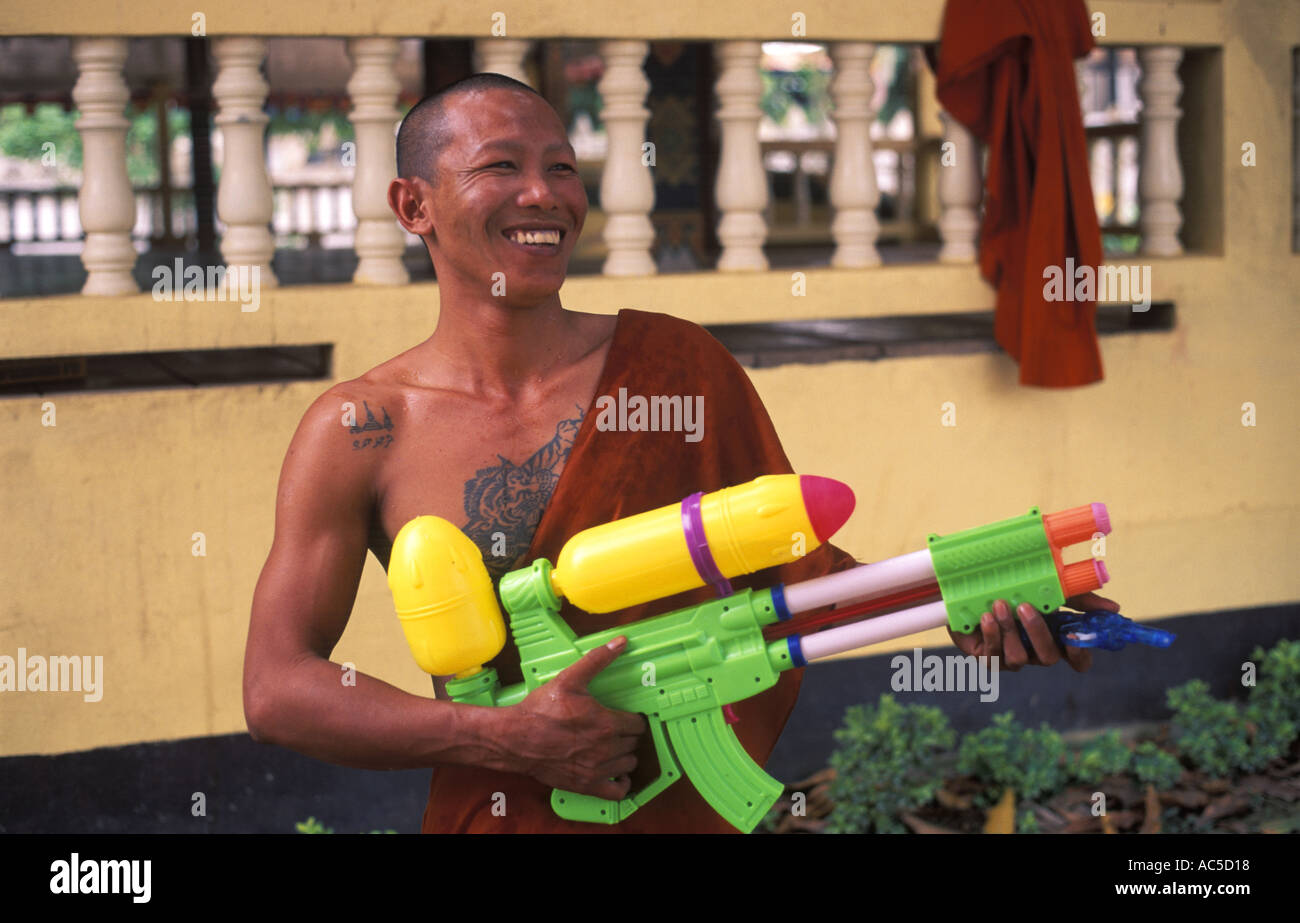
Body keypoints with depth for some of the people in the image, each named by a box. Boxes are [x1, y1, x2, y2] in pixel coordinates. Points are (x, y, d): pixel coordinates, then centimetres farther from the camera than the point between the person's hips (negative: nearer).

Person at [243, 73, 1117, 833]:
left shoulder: (677, 364, -3)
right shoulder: (356, 433, -8)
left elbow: (792, 560, 1)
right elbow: (276, 690, -11)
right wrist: (507, 740, -21)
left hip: (701, 806, 2)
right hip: (495, 815, -1)